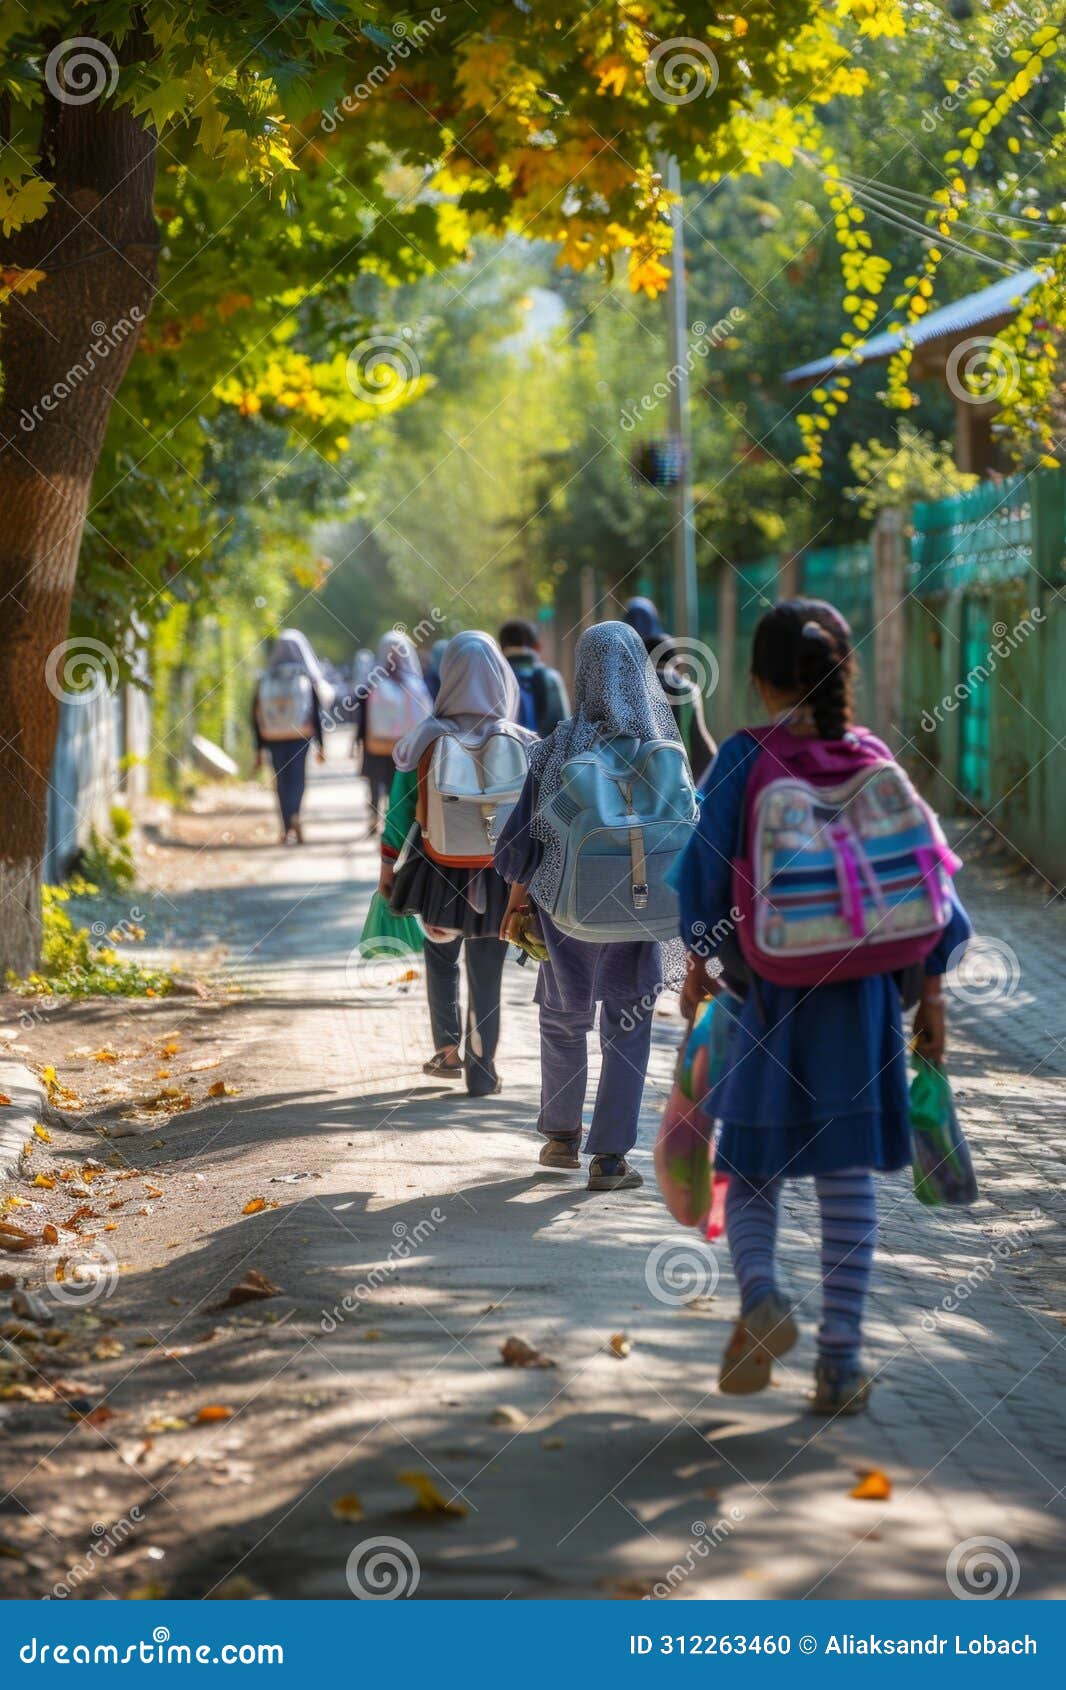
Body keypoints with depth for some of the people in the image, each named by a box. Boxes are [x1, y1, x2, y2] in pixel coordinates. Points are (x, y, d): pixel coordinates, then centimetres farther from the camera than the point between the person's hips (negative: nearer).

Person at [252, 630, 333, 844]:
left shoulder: (265, 679, 3)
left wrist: (259, 750, 8)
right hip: (300, 738, -2)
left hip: (274, 738, 2)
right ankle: (295, 816, -26)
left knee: (282, 781, 13)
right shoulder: (306, 678, -4)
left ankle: (287, 830, 14)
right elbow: (316, 714, -7)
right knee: (297, 779, 2)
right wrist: (321, 745, -3)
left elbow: (256, 717, 3)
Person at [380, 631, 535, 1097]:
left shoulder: (425, 740, -9)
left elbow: (401, 809, -4)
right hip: (498, 878, -1)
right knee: (486, 974, 9)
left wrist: (388, 862, 8)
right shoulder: (520, 744, -10)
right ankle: (481, 1069, 12)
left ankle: (447, 1052, 27)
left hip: (439, 872, 1)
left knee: (441, 958, 23)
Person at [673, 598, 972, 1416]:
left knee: (753, 1170, 12)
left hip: (767, 996, -1)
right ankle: (840, 1360, 8)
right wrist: (931, 989, 10)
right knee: (849, 1177, 8)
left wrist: (700, 958, 8)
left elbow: (704, 866, -8)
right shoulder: (876, 761, 0)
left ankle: (761, 1294, -16)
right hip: (862, 997, 2)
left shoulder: (743, 759, -7)